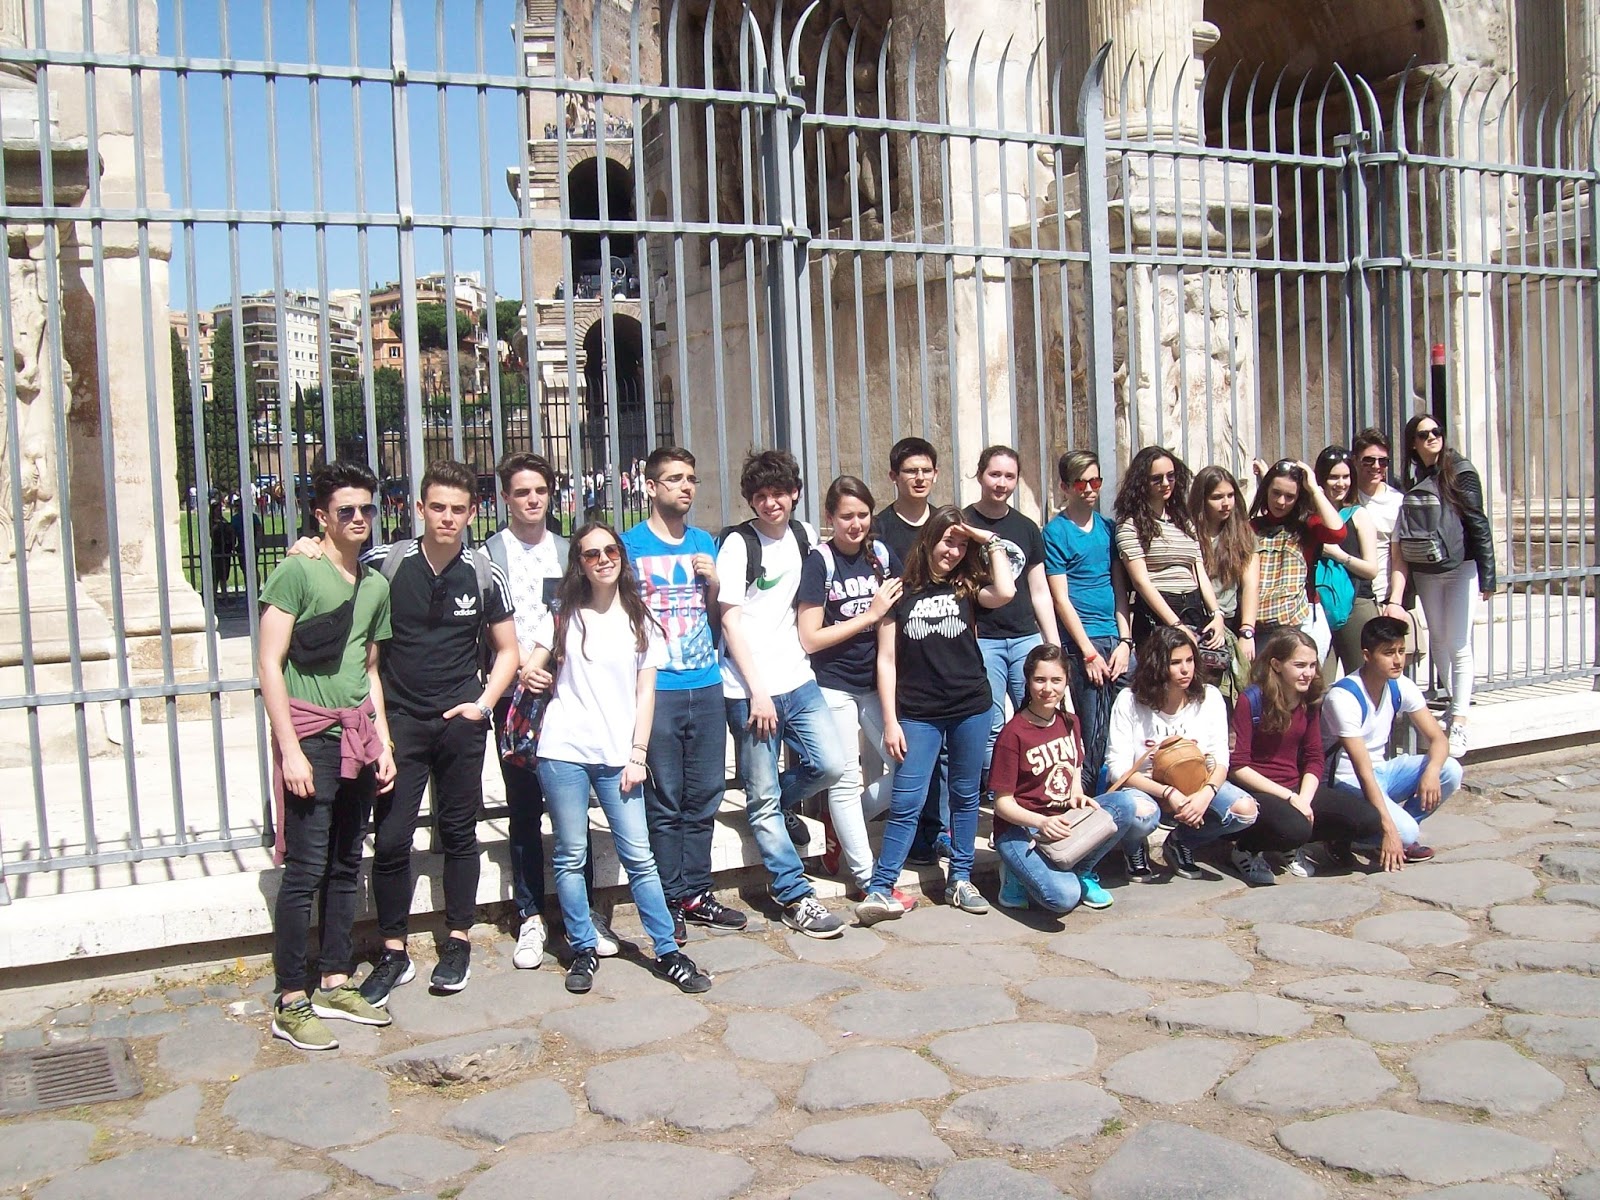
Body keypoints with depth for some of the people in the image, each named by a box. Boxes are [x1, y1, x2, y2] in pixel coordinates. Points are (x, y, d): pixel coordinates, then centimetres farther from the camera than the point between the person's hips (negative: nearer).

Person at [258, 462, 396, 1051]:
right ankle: (290, 1004, 3)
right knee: (305, 870, -6)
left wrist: (383, 741, 14)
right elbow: (270, 664, -10)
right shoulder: (298, 572, -7)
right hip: (311, 732, -7)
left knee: (346, 866, 12)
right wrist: (290, 748, -15)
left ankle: (334, 985, 23)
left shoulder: (376, 584, 14)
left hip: (357, 736, 7)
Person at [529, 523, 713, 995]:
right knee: (571, 855, 3)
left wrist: (637, 753, 0)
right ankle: (583, 951, 15)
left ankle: (667, 951, 8)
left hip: (618, 756, 0)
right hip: (564, 750, 0)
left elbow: (645, 693, 7)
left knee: (638, 856, -1)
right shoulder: (563, 616, 9)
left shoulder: (641, 622, 10)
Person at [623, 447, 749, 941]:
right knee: (664, 803, 0)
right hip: (657, 689, -5)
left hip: (707, 686, 5)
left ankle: (696, 893, 21)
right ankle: (671, 900, 11)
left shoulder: (704, 543, 14)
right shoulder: (630, 544, 0)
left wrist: (713, 583, 1)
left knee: (703, 798, 10)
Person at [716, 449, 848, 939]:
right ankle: (795, 897, 10)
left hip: (798, 681, 5)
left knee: (830, 765, -3)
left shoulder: (805, 537, 10)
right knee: (764, 798, 0)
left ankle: (768, 807, 25)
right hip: (751, 690, -5)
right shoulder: (738, 545, -5)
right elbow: (731, 623, -8)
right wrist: (758, 692, -12)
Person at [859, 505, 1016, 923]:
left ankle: (960, 880, 22)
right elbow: (886, 660, 2)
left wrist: (991, 541, -5)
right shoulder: (902, 592, 4)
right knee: (906, 803, -6)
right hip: (918, 713, -2)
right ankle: (880, 889, -5)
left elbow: (1005, 592, -16)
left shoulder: (967, 587, 8)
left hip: (970, 708, 2)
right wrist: (890, 721, -4)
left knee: (966, 795, 10)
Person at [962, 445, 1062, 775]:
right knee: (991, 731, -5)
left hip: (1026, 638, 4)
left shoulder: (1027, 529, 14)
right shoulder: (964, 524, 1)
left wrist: (1055, 645, 10)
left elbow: (1040, 593, 16)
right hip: (982, 640, -4)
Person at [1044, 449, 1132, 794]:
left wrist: (1125, 640, 2)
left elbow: (1119, 587, 13)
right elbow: (1061, 598, -6)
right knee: (1093, 733, -6)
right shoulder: (1056, 532, -2)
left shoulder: (1108, 527, 14)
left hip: (1116, 639, 5)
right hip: (1080, 642, -5)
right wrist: (1089, 652, -9)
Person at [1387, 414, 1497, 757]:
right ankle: (1455, 700, 29)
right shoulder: (1412, 479, 4)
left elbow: (1478, 524, -10)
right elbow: (1403, 542, 5)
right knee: (1438, 641, 13)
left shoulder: (1460, 472, -8)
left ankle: (1459, 723, -2)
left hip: (1461, 568, -5)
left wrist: (1486, 576, -13)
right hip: (1425, 571, 5)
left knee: (1458, 646, -5)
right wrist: (1396, 597, 2)